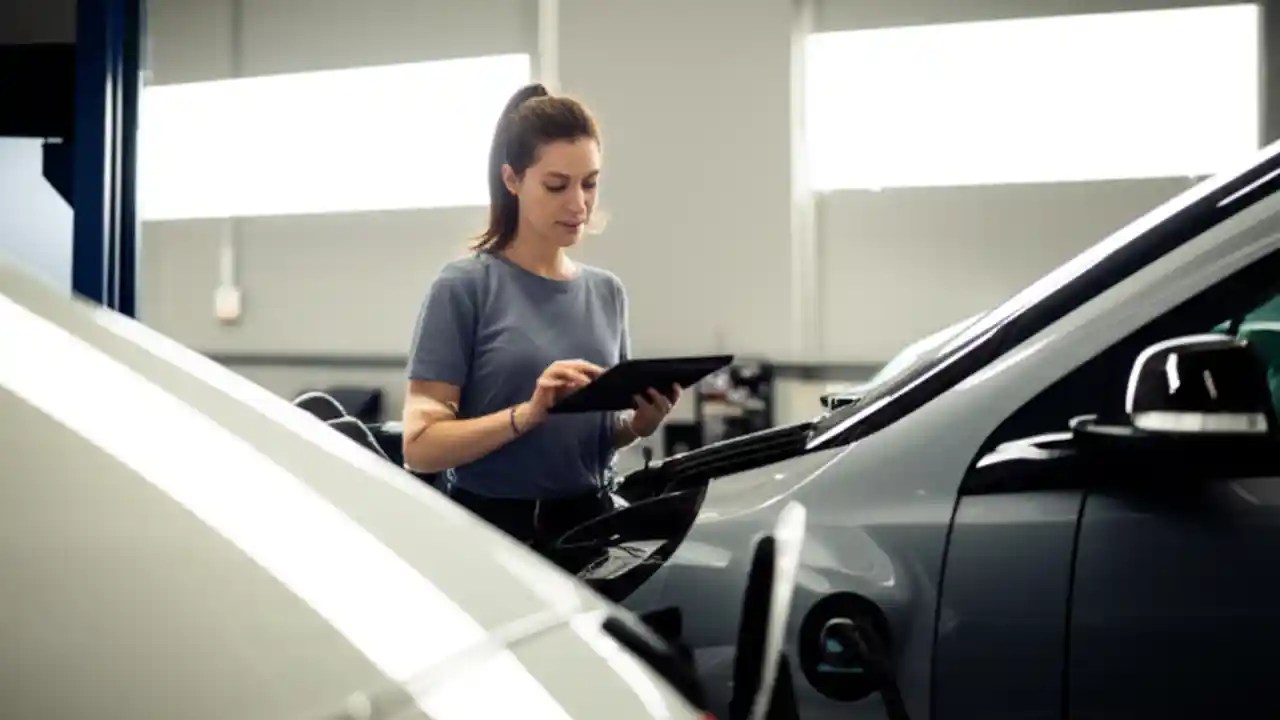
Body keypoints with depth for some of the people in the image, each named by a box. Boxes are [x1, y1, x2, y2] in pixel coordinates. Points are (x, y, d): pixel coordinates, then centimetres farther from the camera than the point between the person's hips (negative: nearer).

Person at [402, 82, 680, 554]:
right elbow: (420, 445, -14)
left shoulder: (607, 291, 6)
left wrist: (639, 424, -7)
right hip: (493, 526, -5)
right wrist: (528, 412, -26)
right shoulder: (464, 287, -10)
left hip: (588, 523, 5)